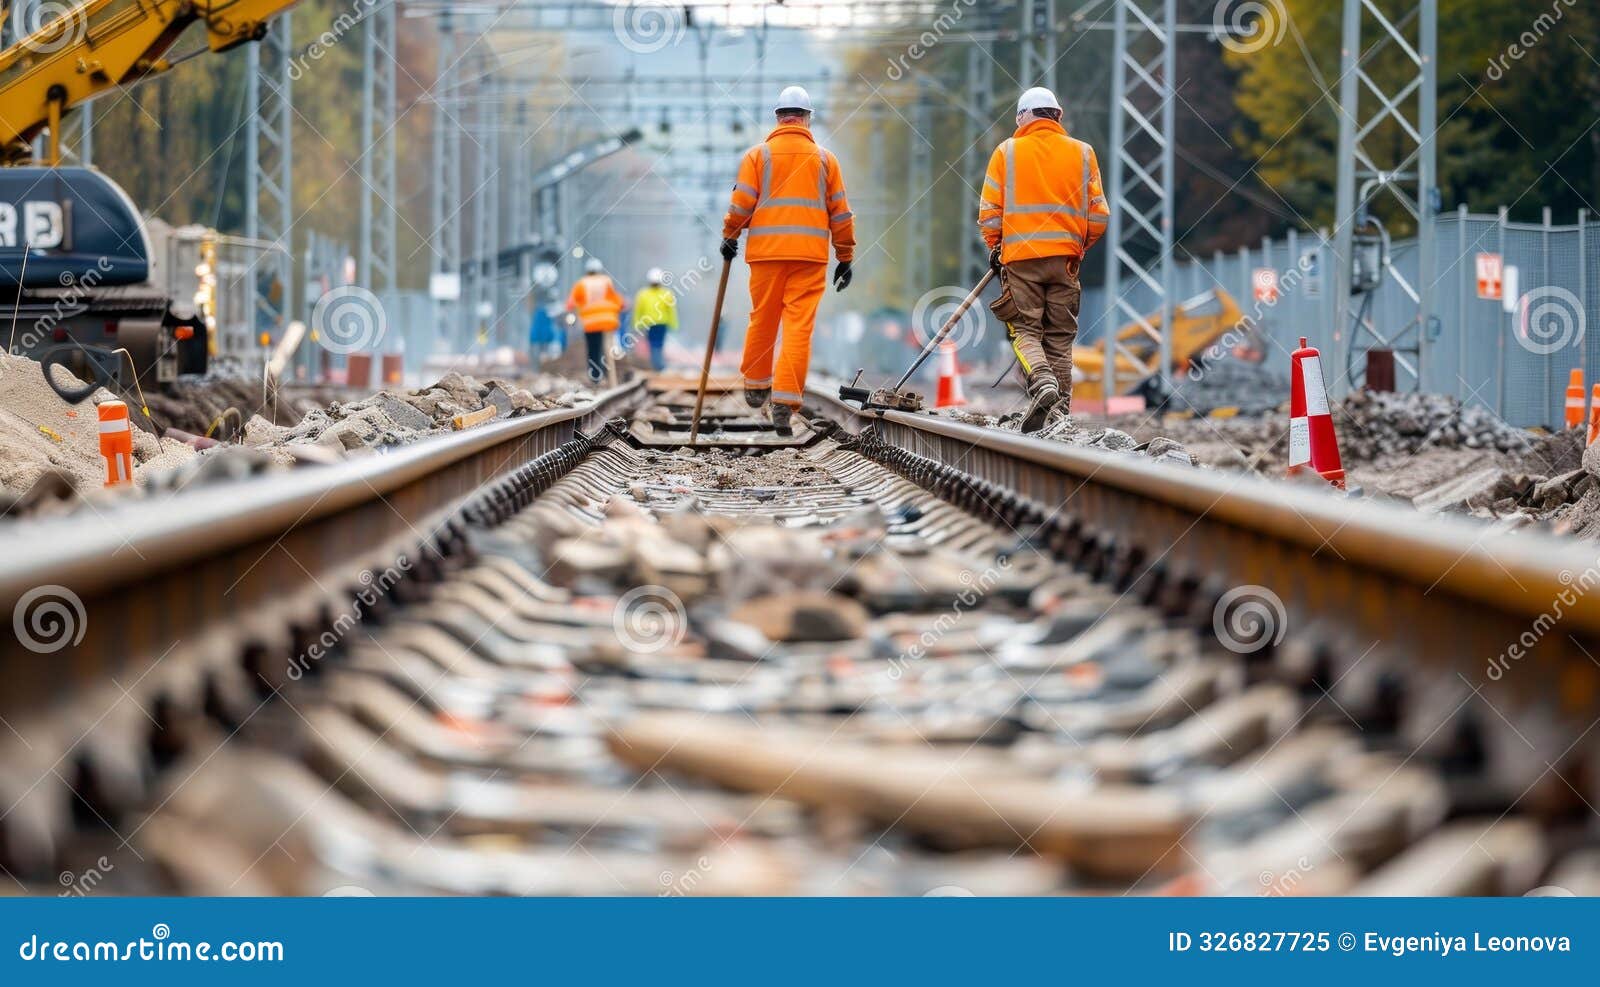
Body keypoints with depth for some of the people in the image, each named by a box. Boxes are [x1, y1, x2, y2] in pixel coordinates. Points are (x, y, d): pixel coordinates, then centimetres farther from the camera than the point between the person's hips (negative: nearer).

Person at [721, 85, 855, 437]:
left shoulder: (757, 155, 4)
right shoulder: (825, 158, 9)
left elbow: (741, 202, -1)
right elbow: (840, 212, 10)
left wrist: (730, 236, 14)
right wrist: (845, 258, 17)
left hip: (766, 250, 0)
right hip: (810, 253, 0)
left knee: (762, 320, 15)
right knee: (799, 327, -4)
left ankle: (756, 388, 29)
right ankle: (785, 403, -13)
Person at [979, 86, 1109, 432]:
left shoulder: (1007, 151, 2)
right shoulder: (1082, 153, 7)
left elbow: (989, 209, 0)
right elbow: (1099, 214, 5)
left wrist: (995, 247, 16)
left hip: (1020, 258, -2)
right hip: (1065, 258, 2)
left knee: (1025, 330, 1)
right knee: (1060, 337, 9)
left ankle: (1042, 381, -27)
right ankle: (1060, 413, 5)